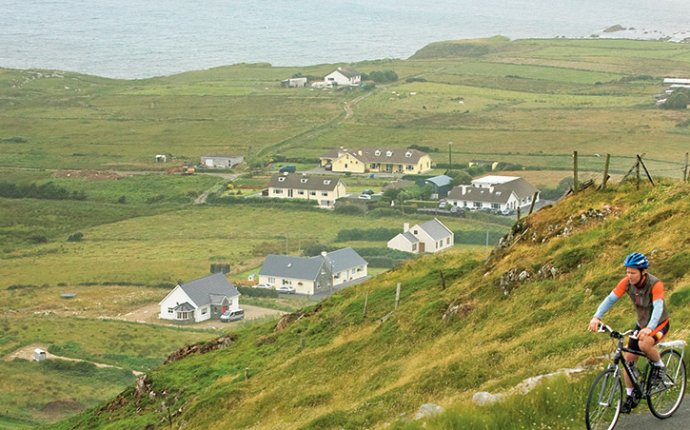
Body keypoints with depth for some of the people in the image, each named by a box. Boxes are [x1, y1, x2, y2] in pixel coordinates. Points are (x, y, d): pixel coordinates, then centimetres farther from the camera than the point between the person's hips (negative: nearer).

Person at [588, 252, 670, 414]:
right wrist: (597, 317, -38)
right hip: (642, 323, 6)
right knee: (628, 359, -1)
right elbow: (610, 299, -23)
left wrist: (649, 328, -58)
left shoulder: (655, 284, -29)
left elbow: (658, 307, -41)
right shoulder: (627, 282, -16)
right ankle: (631, 396, 15)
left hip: (659, 323, -5)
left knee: (644, 344, -34)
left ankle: (659, 366, -5)